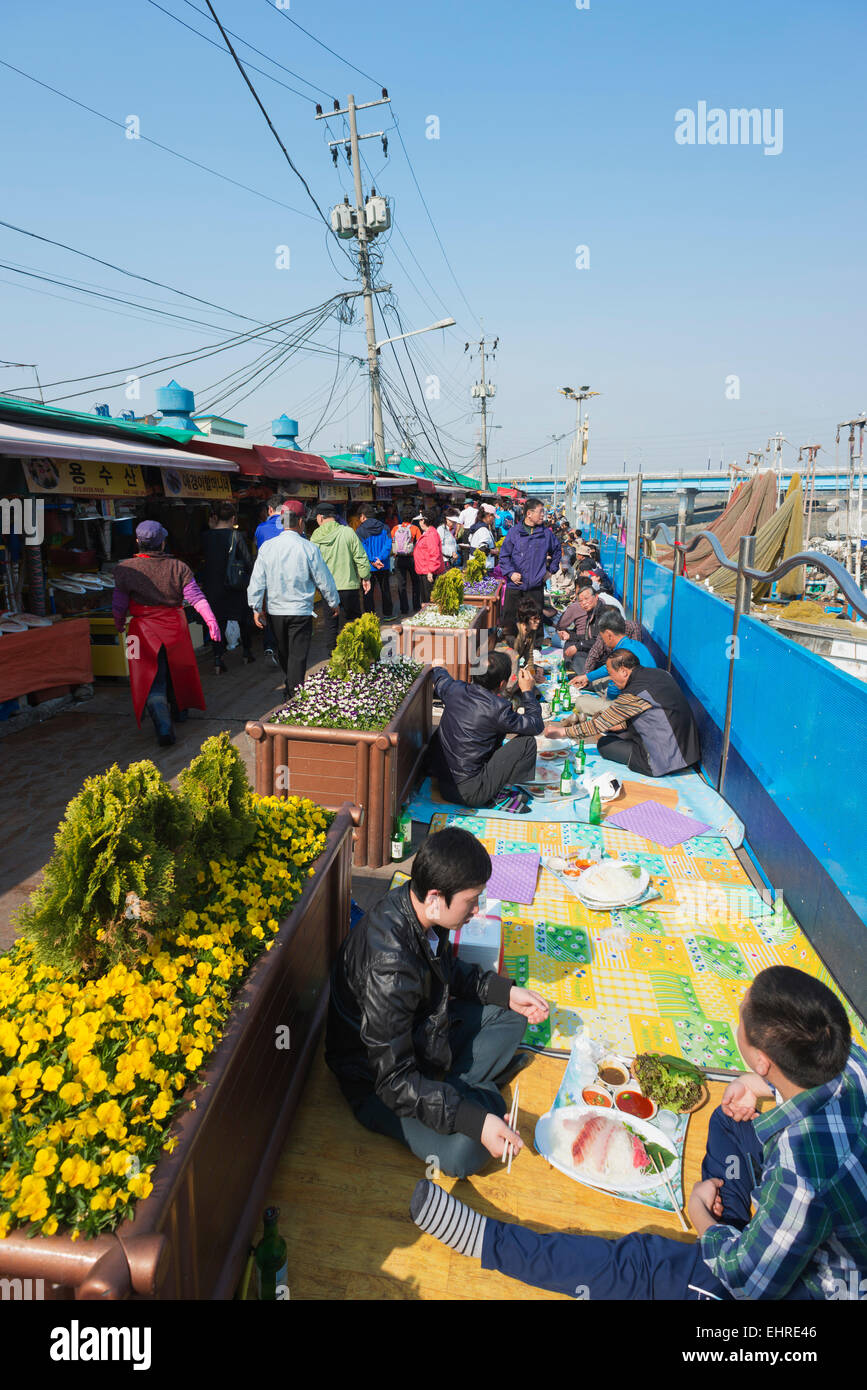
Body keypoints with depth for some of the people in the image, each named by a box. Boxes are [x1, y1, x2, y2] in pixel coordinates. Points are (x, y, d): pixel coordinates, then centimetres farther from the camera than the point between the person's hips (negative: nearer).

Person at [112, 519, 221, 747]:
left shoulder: (126, 569, -7)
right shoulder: (178, 567, -4)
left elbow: (119, 604, -2)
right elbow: (196, 597, -11)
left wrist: (119, 624, 16)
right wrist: (211, 621, -11)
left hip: (145, 632, -2)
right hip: (175, 628, 2)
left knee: (152, 680, 0)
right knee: (176, 669, 23)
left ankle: (163, 726, -17)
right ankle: (179, 709, 42)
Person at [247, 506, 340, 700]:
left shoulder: (267, 547, -3)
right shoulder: (309, 548, -12)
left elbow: (257, 580, 0)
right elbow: (324, 579, -4)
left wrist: (256, 608, 9)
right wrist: (334, 603, 10)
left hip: (275, 610, 4)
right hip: (301, 611, -4)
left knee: (283, 653, 19)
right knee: (298, 656, 1)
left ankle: (289, 690, 36)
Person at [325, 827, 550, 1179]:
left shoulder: (414, 906, -13)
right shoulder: (389, 966, -38)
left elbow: (449, 971, 9)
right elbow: (394, 1081, -32)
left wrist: (505, 991, -3)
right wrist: (476, 1121, -34)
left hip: (422, 1030, 8)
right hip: (376, 1082, -8)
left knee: (510, 1015, 7)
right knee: (463, 1152, -27)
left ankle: (463, 1086, -2)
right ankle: (475, 1094, 0)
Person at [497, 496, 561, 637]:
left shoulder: (546, 533, 6)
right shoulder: (515, 532, 0)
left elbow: (557, 551, 23)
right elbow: (504, 555, 3)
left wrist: (551, 570, 15)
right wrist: (510, 572, -9)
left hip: (536, 585, 1)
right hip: (515, 585, -1)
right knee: (509, 617, 3)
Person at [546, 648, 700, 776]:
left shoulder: (634, 694, -20)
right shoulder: (660, 673, 4)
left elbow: (600, 724, -11)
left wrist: (562, 731, -1)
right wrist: (621, 725, 24)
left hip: (664, 763, -8)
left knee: (604, 742, 4)